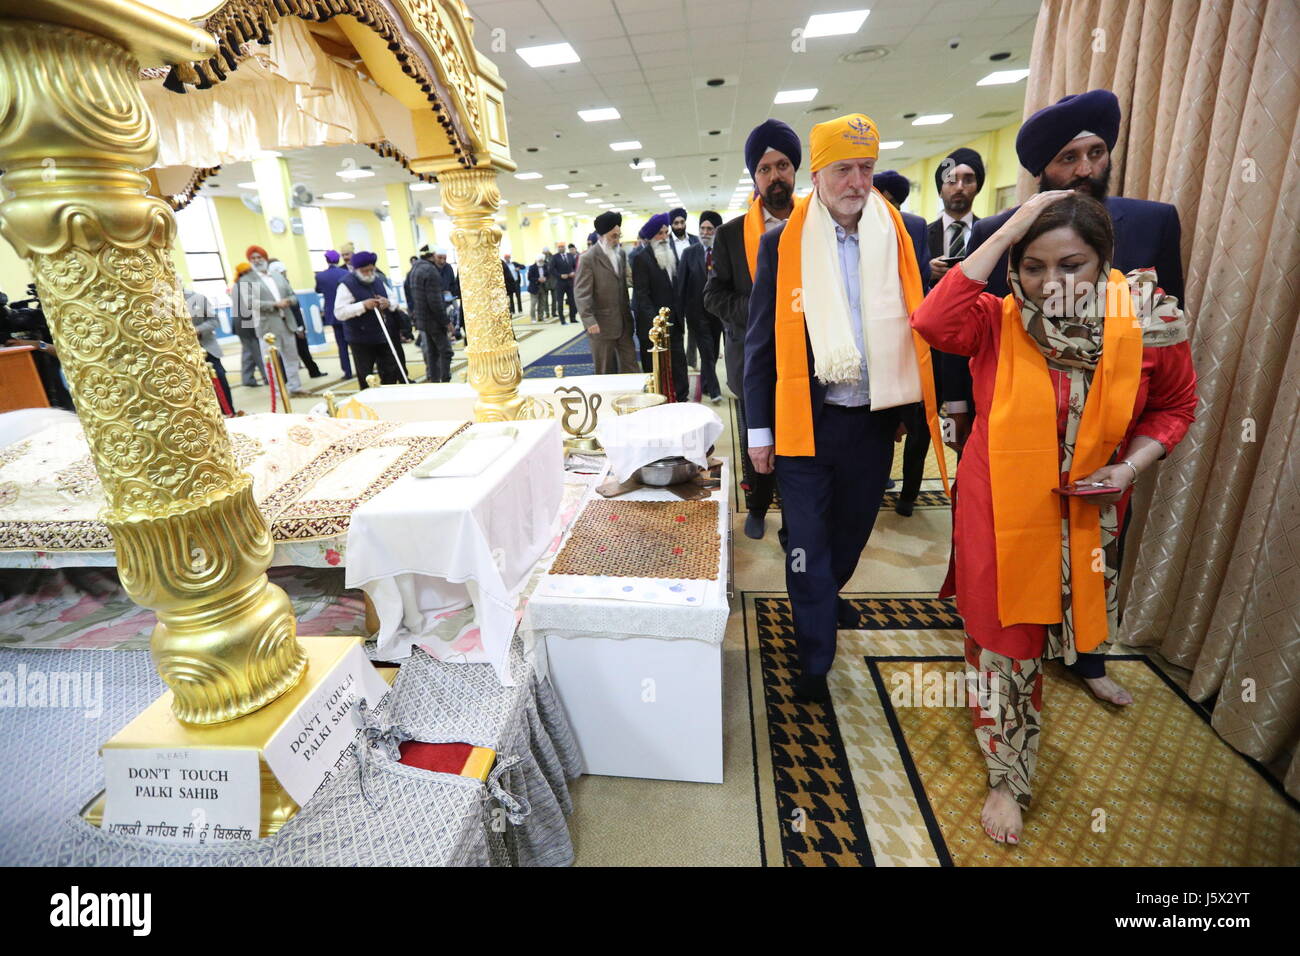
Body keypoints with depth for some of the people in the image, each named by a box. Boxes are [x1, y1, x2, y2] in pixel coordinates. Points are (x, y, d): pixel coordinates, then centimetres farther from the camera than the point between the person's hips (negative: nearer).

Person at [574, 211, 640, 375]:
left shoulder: (621, 254, 11)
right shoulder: (588, 258, -10)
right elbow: (581, 293, -14)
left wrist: (628, 313, 13)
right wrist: (589, 321, -23)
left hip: (624, 323, 6)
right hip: (602, 324, -6)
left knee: (630, 367, 8)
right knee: (605, 371, 5)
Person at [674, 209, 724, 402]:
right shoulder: (689, 253, 0)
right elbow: (680, 283, -1)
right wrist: (678, 312, -6)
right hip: (697, 310, -2)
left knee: (713, 351, 11)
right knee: (707, 351, -4)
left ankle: (705, 384, 28)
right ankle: (713, 389, 4)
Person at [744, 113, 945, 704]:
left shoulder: (902, 236, 3)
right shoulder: (783, 243, -5)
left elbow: (917, 324, 6)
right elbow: (761, 341, -4)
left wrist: (921, 405, 3)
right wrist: (759, 428, -5)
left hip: (874, 418, 4)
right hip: (806, 420, -3)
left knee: (853, 528, 21)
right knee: (808, 543, 5)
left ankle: (827, 595, 50)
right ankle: (815, 660, 21)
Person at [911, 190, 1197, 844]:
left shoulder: (1150, 322, -10)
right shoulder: (997, 320, -12)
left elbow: (1175, 405, 4)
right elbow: (932, 323, -33)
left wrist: (1132, 465, -13)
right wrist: (1006, 232, -29)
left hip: (1085, 518, 2)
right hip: (999, 513, -2)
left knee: (1056, 633, 23)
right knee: (1002, 642, 9)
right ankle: (1008, 777, 33)